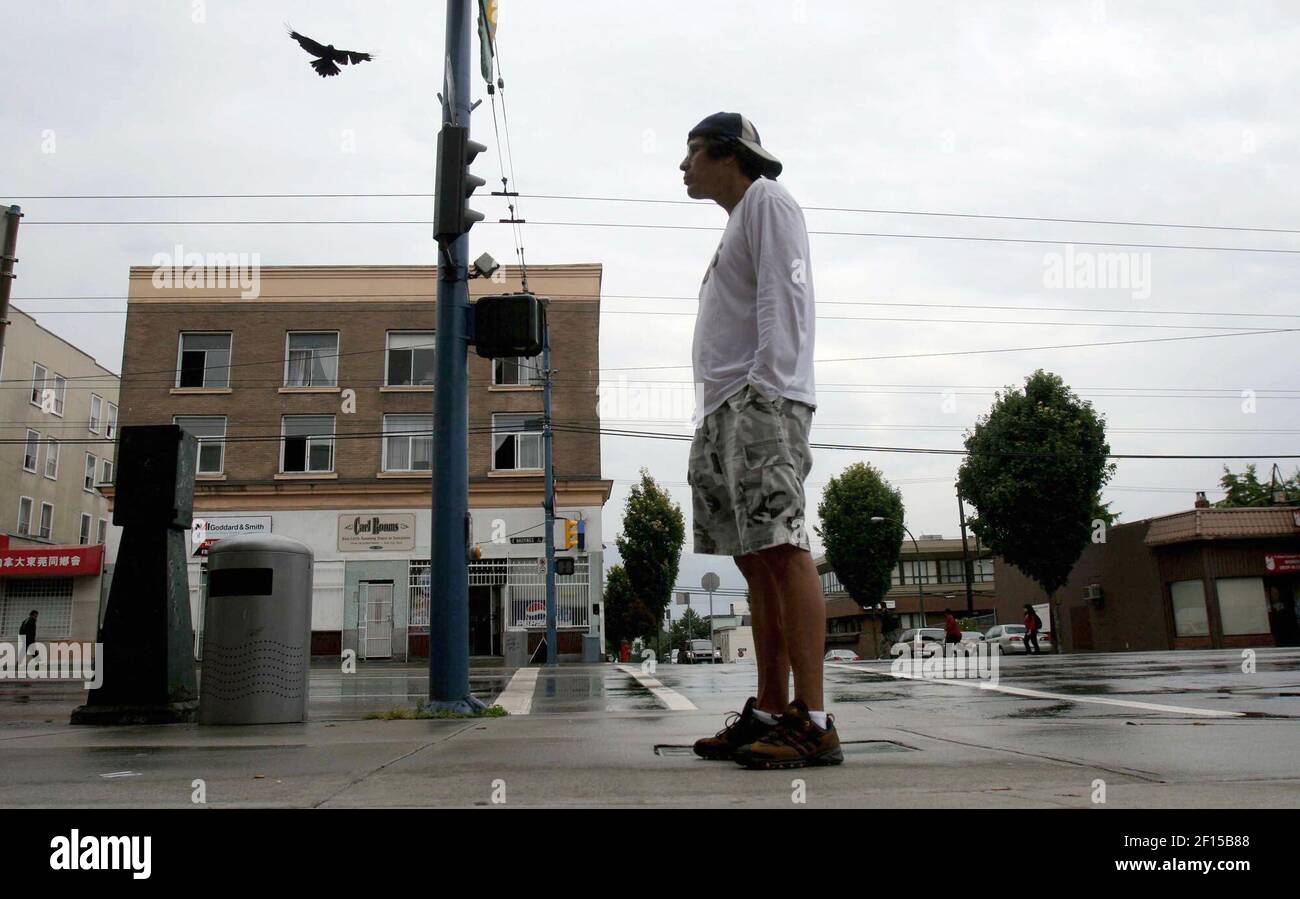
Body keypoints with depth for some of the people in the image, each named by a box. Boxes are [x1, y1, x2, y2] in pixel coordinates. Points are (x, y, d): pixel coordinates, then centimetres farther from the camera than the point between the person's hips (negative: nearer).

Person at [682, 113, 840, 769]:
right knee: (754, 560, 4)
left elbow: (783, 297, -10)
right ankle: (769, 712, 6)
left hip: (761, 401, -9)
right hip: (725, 411, 9)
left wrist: (765, 386, -20)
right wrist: (716, 411, 17)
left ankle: (812, 721, -17)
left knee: (781, 550, -16)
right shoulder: (737, 222, 31)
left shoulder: (766, 201, 5)